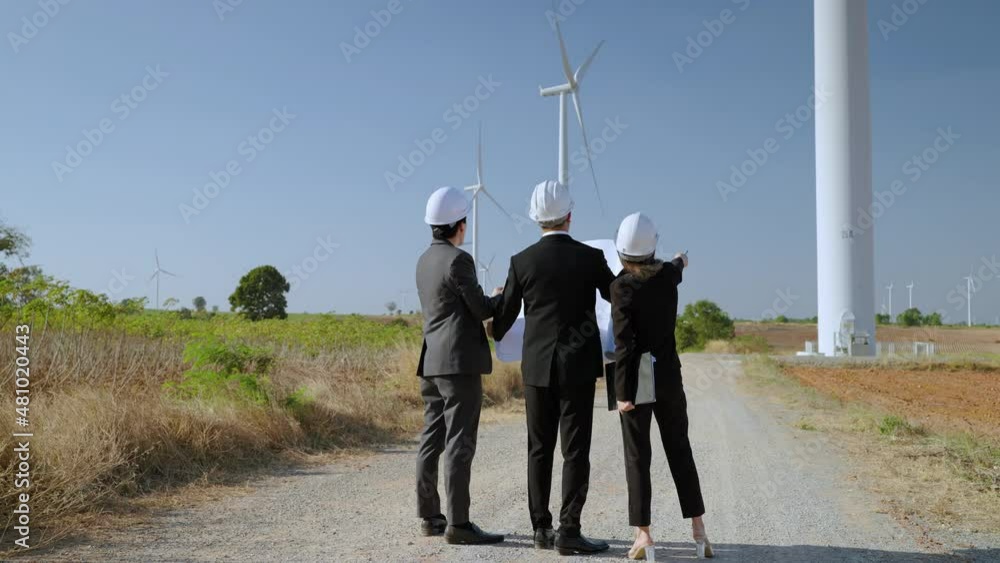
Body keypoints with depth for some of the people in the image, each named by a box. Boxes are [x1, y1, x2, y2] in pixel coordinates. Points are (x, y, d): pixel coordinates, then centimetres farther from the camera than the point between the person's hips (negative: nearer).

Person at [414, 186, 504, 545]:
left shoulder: (424, 261, 13)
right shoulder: (458, 260, -13)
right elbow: (481, 309, -9)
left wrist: (496, 298, 25)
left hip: (432, 362, 9)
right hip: (459, 362, -9)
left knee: (432, 441, 11)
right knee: (459, 443, -7)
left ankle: (430, 517, 17)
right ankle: (458, 524, -5)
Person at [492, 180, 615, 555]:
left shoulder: (522, 261, -2)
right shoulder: (590, 257, -6)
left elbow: (506, 314, 8)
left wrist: (496, 335, 31)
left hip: (537, 367, 3)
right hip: (578, 367, -2)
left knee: (539, 450, 10)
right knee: (575, 451, 1)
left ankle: (541, 529, 16)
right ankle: (569, 531, 1)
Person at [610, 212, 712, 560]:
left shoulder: (622, 286, -14)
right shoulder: (668, 275, 0)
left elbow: (624, 344, -18)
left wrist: (622, 393, -16)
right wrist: (680, 261, 52)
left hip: (637, 380, -4)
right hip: (668, 377, 4)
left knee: (637, 457, 4)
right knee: (679, 450, 14)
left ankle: (643, 534, 6)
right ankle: (698, 529, 16)